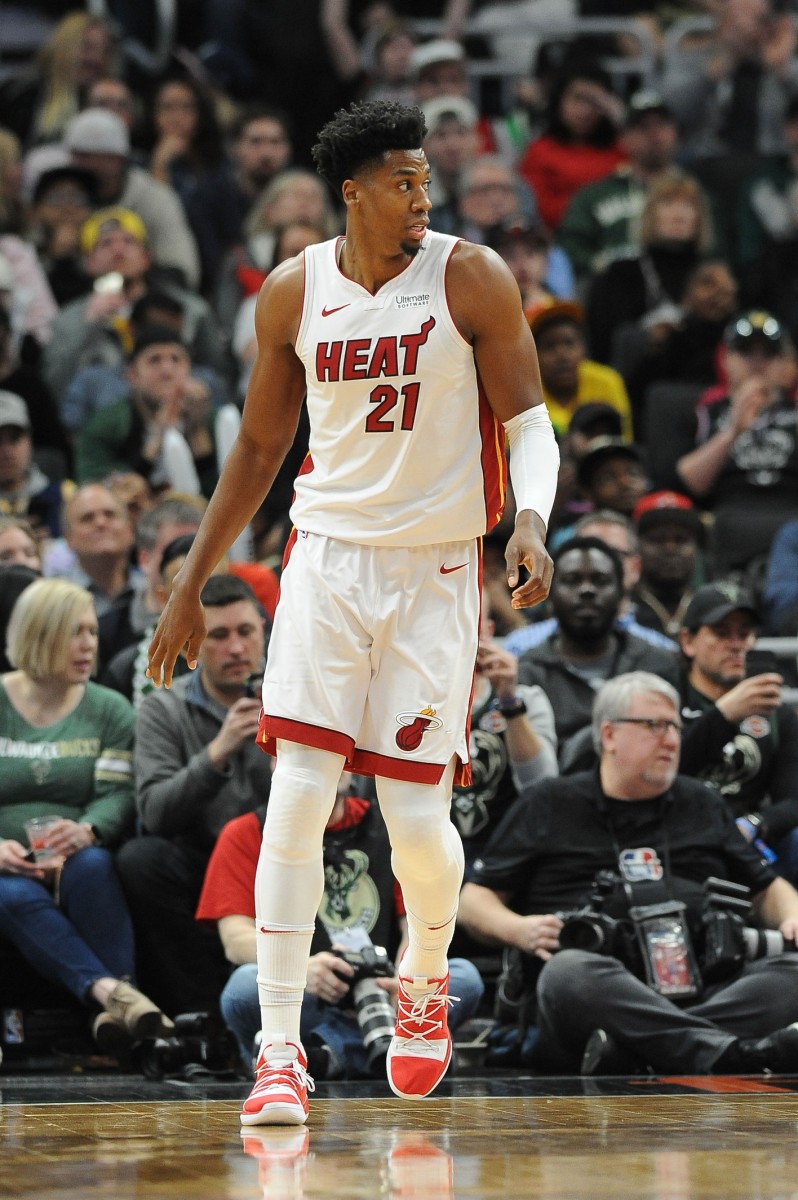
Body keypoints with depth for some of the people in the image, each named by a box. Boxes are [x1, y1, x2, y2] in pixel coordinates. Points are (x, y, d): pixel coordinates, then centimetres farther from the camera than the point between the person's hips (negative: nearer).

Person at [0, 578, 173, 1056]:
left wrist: (85, 833, -26)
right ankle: (112, 992, -50)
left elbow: (119, 796, -2)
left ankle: (115, 1000, -44)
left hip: (73, 863, 0)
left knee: (92, 865, -35)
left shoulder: (110, 710, 11)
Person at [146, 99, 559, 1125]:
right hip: (327, 557, 2)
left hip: (435, 572, -1)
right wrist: (191, 583, 13)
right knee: (297, 794, -11)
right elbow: (259, 445, 13)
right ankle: (280, 1049, -9)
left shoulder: (472, 280, -6)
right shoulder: (293, 294, 2)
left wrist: (531, 523, -25)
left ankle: (426, 974, 30)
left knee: (416, 816, -3)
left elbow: (529, 423, -4)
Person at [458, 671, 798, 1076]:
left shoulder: (702, 804, 29)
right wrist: (519, 929, -5)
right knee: (569, 971, -39)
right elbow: (474, 900, 17)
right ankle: (737, 1054, -57)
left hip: (707, 989, 3)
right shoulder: (547, 806, 19)